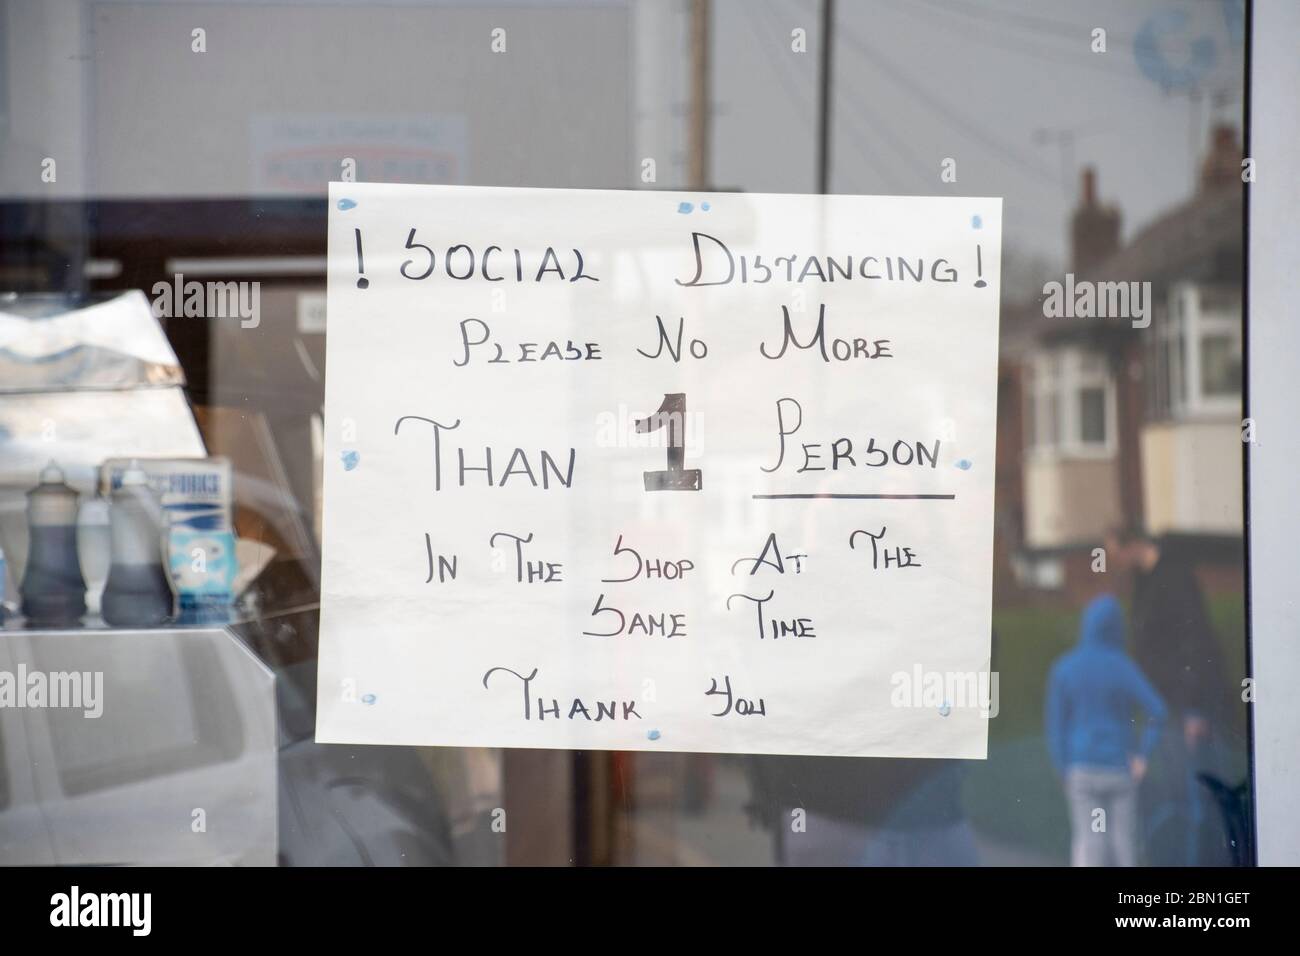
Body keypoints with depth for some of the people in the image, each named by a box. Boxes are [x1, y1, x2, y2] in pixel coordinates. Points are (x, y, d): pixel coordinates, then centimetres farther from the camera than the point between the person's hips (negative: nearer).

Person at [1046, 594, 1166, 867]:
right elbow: (1157, 711, -19)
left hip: (1082, 768, 1)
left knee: (1088, 841, 4)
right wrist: (1143, 755, -8)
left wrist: (1063, 772, 2)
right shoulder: (1123, 667, -9)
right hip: (1120, 768, -1)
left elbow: (1054, 722, -4)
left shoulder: (1063, 668, -4)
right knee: (1124, 837, 12)